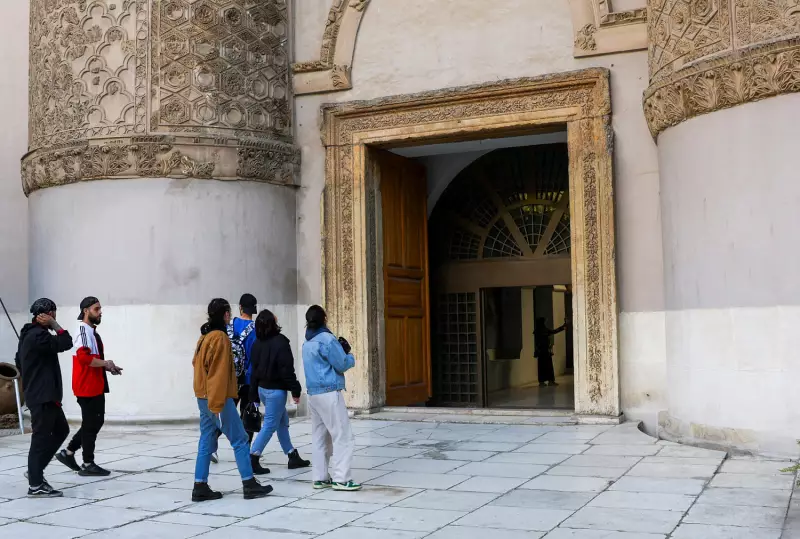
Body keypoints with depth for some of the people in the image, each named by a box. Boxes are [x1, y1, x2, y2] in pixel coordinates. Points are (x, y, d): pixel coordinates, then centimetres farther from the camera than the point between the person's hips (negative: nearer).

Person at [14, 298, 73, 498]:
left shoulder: (30, 334, 16)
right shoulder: (38, 335, -17)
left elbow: (18, 361, 26)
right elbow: (66, 344, -23)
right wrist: (54, 325, -13)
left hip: (45, 394, 11)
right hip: (42, 396, -11)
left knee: (61, 430, 17)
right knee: (41, 437, -6)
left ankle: (35, 471, 20)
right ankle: (36, 485, -1)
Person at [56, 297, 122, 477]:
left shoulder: (92, 331, 16)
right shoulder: (83, 330, -16)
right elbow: (84, 357, -28)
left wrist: (107, 367, 11)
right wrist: (105, 363, -18)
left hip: (95, 385, 10)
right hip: (88, 386, -10)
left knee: (95, 422, 15)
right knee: (91, 424, -1)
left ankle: (68, 453, 23)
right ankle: (88, 464, 9)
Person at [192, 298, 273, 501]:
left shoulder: (204, 336, 13)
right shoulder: (220, 337, -14)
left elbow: (196, 363, 15)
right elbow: (219, 372, -18)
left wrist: (212, 400, 15)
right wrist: (217, 403, -20)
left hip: (204, 397, 9)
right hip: (218, 398, -9)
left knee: (206, 441, 9)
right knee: (239, 439, -2)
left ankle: (200, 487, 8)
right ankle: (249, 484, 2)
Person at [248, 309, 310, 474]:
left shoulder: (257, 343, 5)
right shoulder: (280, 342, -16)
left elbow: (254, 369, 9)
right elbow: (287, 369, -18)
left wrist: (254, 395, 13)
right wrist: (295, 390, -11)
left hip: (262, 388, 8)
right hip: (276, 389, -8)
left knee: (282, 421, 17)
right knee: (270, 425, -4)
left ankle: (293, 456, 23)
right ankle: (252, 459, -8)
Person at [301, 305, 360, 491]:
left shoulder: (308, 343, 13)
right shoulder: (327, 339, -13)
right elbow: (342, 365, -9)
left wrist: (339, 350, 11)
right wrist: (349, 354, 10)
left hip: (313, 393, 9)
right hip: (329, 393, -9)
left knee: (319, 437, 11)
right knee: (343, 436, -5)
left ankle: (320, 478, 12)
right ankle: (341, 479, -7)